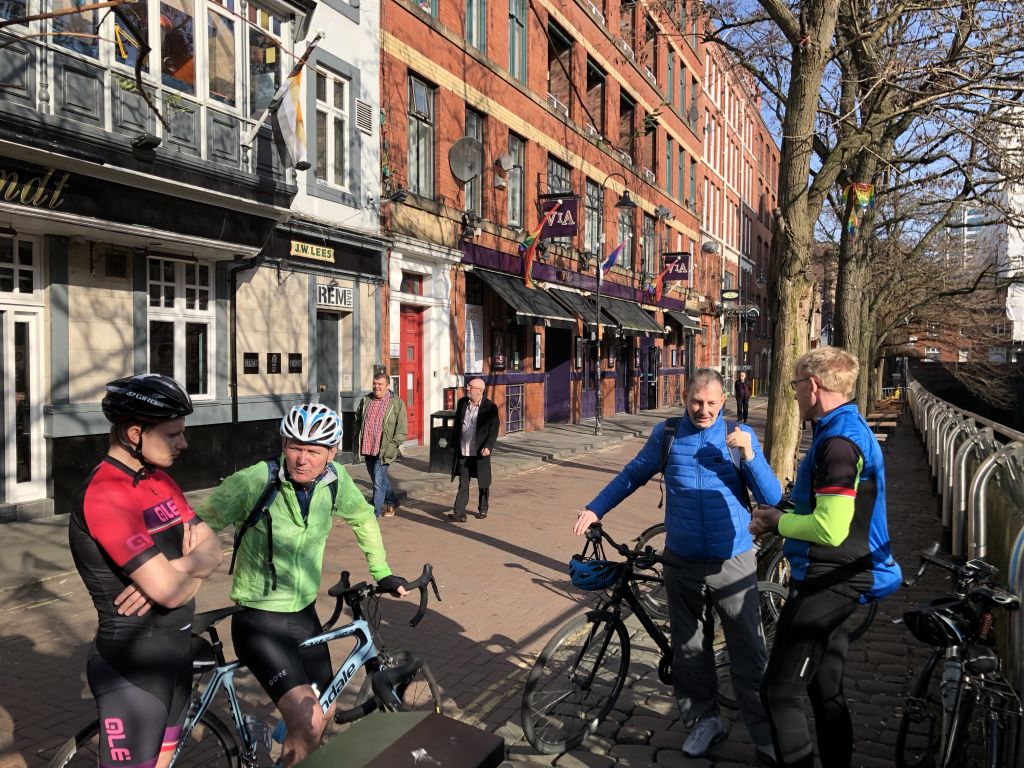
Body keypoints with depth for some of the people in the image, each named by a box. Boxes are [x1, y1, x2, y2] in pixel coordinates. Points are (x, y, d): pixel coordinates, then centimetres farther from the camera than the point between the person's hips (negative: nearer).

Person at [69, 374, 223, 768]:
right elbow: (168, 588, -28)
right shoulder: (106, 495, -23)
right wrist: (192, 564, -8)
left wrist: (176, 569, -18)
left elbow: (212, 549, 2)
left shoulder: (160, 481, 5)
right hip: (132, 664, -8)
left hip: (175, 650, 8)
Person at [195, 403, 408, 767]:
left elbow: (363, 518, 10)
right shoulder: (254, 481, -23)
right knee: (308, 723, -19)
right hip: (258, 621, -5)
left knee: (325, 712, 19)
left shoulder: (336, 480, -9)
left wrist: (381, 571, 13)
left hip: (304, 615, 6)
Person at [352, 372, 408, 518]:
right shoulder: (365, 401, 9)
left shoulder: (397, 403, -5)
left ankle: (374, 514, 2)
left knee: (378, 481, -7)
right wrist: (356, 444, 10)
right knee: (378, 479, 18)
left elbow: (402, 429, -6)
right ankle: (392, 502, 39)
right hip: (367, 449, 6)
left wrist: (392, 446, -15)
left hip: (383, 450, -6)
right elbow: (358, 423, 17)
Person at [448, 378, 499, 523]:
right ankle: (459, 513, 4)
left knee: (483, 483, 12)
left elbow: (494, 429, -9)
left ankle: (483, 509, 30)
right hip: (463, 452, 3)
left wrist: (488, 446, -21)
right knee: (463, 484, 4)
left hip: (480, 452, -3)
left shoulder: (490, 407, -10)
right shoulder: (462, 402, 5)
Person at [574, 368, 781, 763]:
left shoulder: (740, 436, -3)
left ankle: (766, 737, 18)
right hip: (683, 563, 2)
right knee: (689, 648, 14)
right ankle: (705, 720, 32)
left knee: (749, 654, 3)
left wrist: (749, 455, -21)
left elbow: (771, 498, -6)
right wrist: (594, 509, 5)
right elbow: (631, 475, 11)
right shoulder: (666, 435, -1)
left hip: (733, 563, -2)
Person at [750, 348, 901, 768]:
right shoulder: (851, 430, 11)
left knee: (780, 693, -1)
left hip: (825, 586, -10)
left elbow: (830, 528, -29)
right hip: (838, 581, 10)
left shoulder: (838, 441, -22)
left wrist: (779, 521, -12)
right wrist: (783, 516, 7)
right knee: (826, 692, 20)